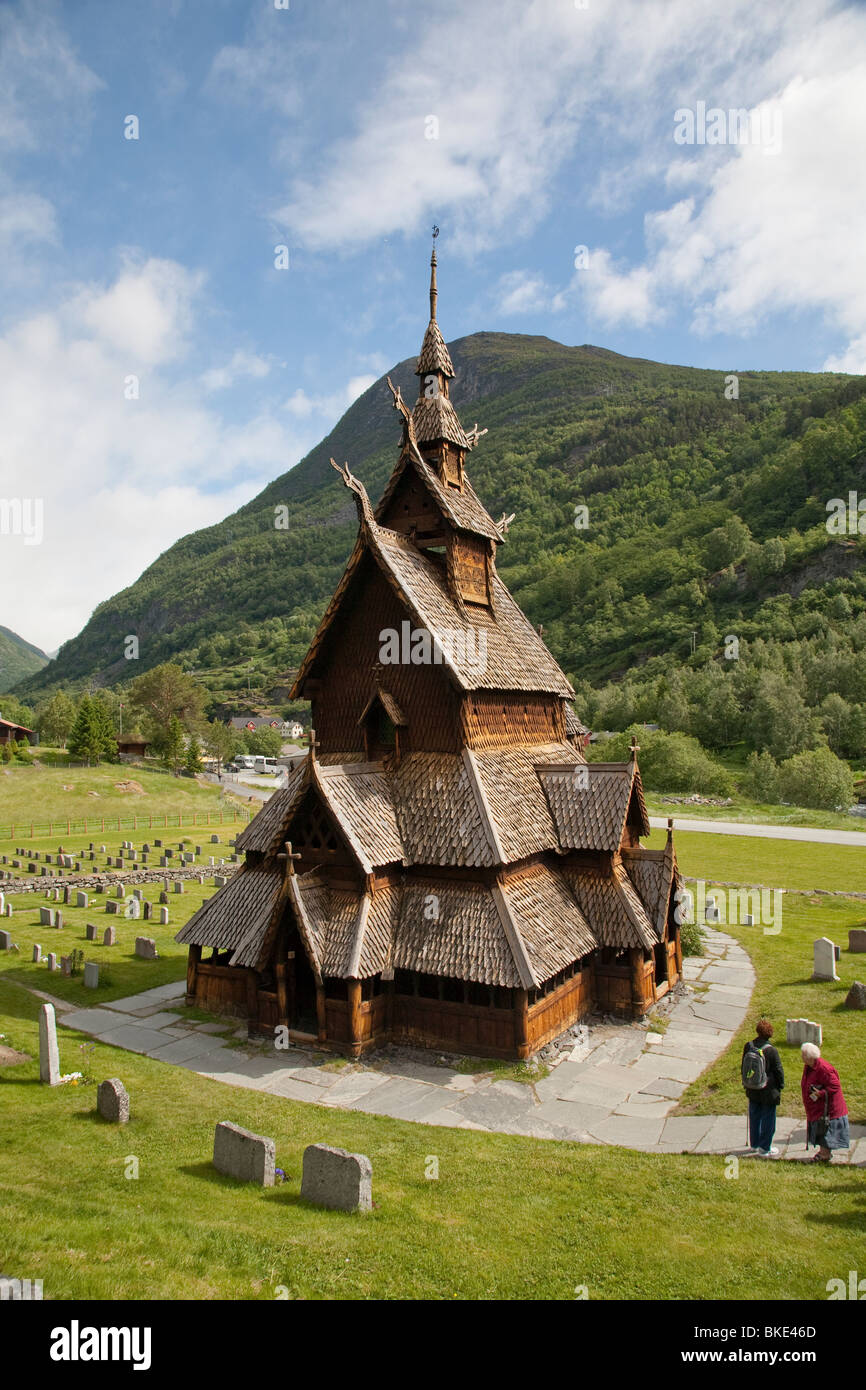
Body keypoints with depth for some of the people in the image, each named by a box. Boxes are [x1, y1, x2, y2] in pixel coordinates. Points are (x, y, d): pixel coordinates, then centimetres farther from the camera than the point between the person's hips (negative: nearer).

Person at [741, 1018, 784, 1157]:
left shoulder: (748, 1046, -5)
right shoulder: (770, 1050, -21)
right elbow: (778, 1070, -12)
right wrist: (780, 1086, 5)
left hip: (752, 1090, 5)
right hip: (768, 1091, -5)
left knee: (754, 1117, 18)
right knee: (768, 1119, 9)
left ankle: (755, 1144, 30)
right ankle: (764, 1148, 15)